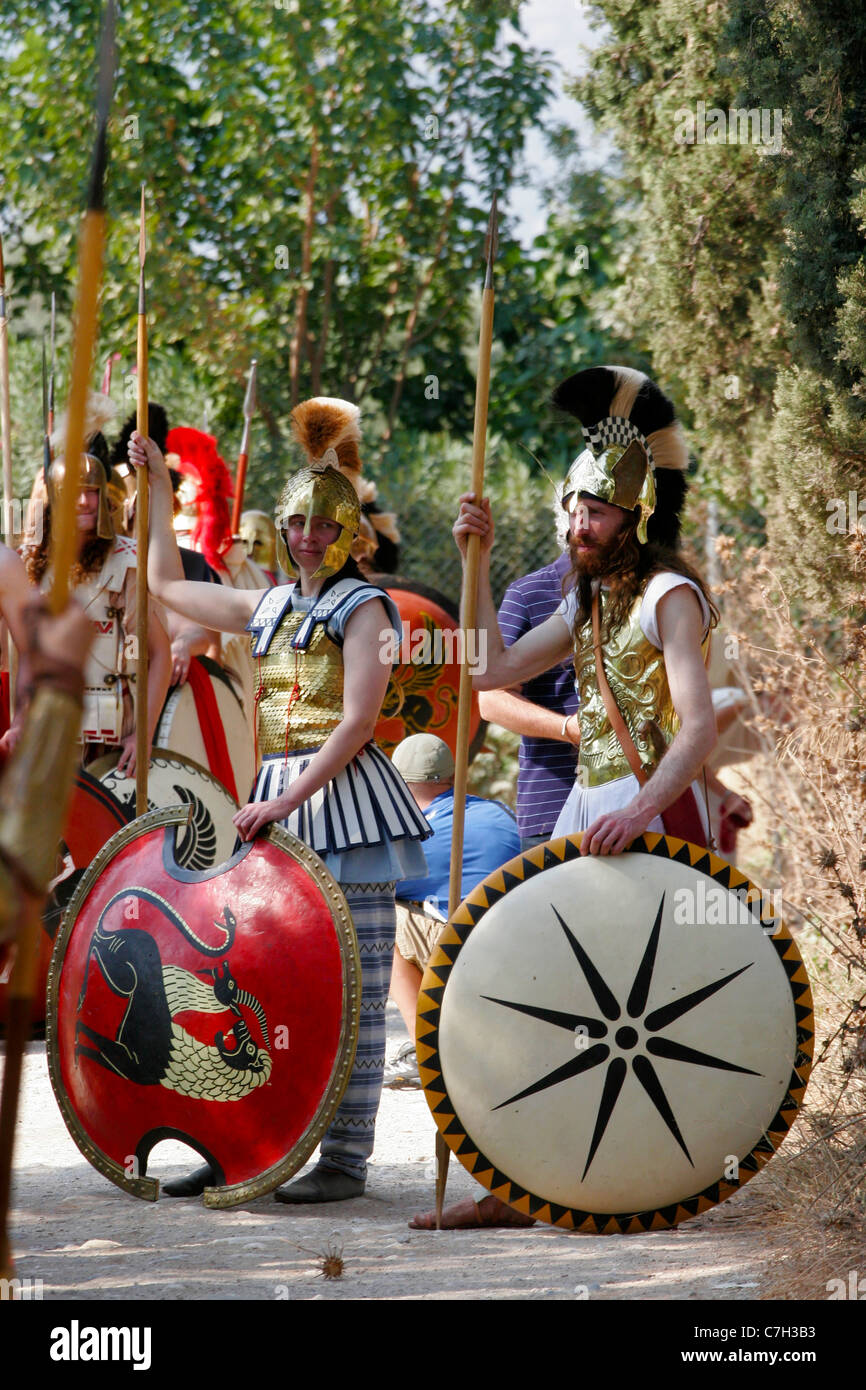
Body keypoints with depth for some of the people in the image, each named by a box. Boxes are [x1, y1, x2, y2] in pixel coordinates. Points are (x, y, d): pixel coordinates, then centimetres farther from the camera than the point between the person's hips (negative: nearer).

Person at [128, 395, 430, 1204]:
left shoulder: (361, 608, -4)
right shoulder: (268, 608, 17)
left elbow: (356, 724, -13)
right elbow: (168, 584, 31)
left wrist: (289, 799, -20)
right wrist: (159, 487, 29)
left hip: (344, 799, -7)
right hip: (277, 810, 7)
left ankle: (345, 1159, -4)